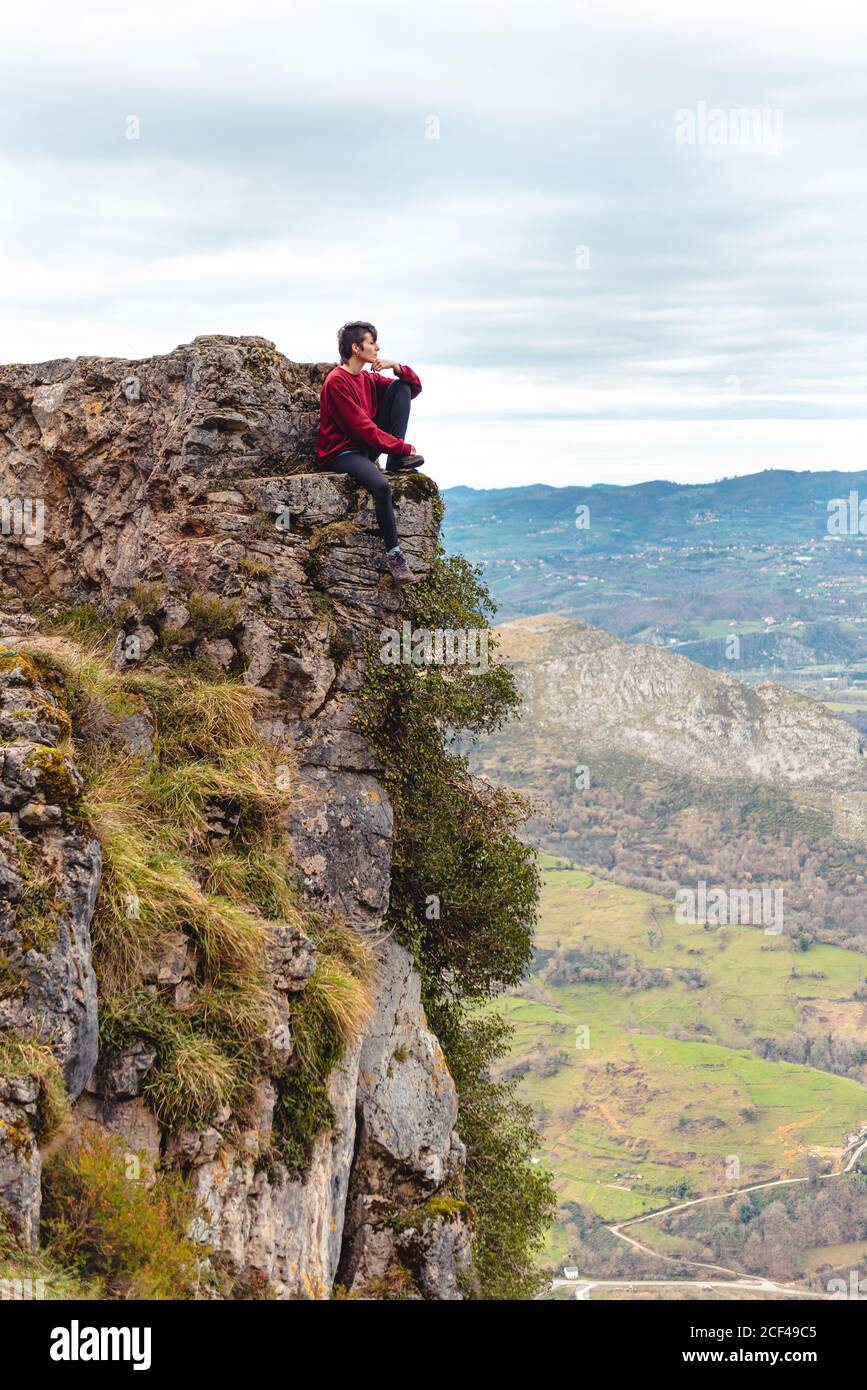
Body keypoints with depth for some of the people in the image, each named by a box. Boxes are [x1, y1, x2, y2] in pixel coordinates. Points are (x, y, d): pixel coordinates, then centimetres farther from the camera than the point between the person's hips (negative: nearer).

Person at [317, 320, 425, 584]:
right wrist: (404, 447, -17)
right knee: (381, 485, -38)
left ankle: (396, 462, -7)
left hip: (368, 447, 8)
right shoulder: (337, 382, -16)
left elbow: (414, 387, 17)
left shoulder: (369, 379, 11)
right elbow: (364, 428, -20)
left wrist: (397, 367, -4)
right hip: (341, 452, -8)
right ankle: (394, 555, -30)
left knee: (401, 387, 2)